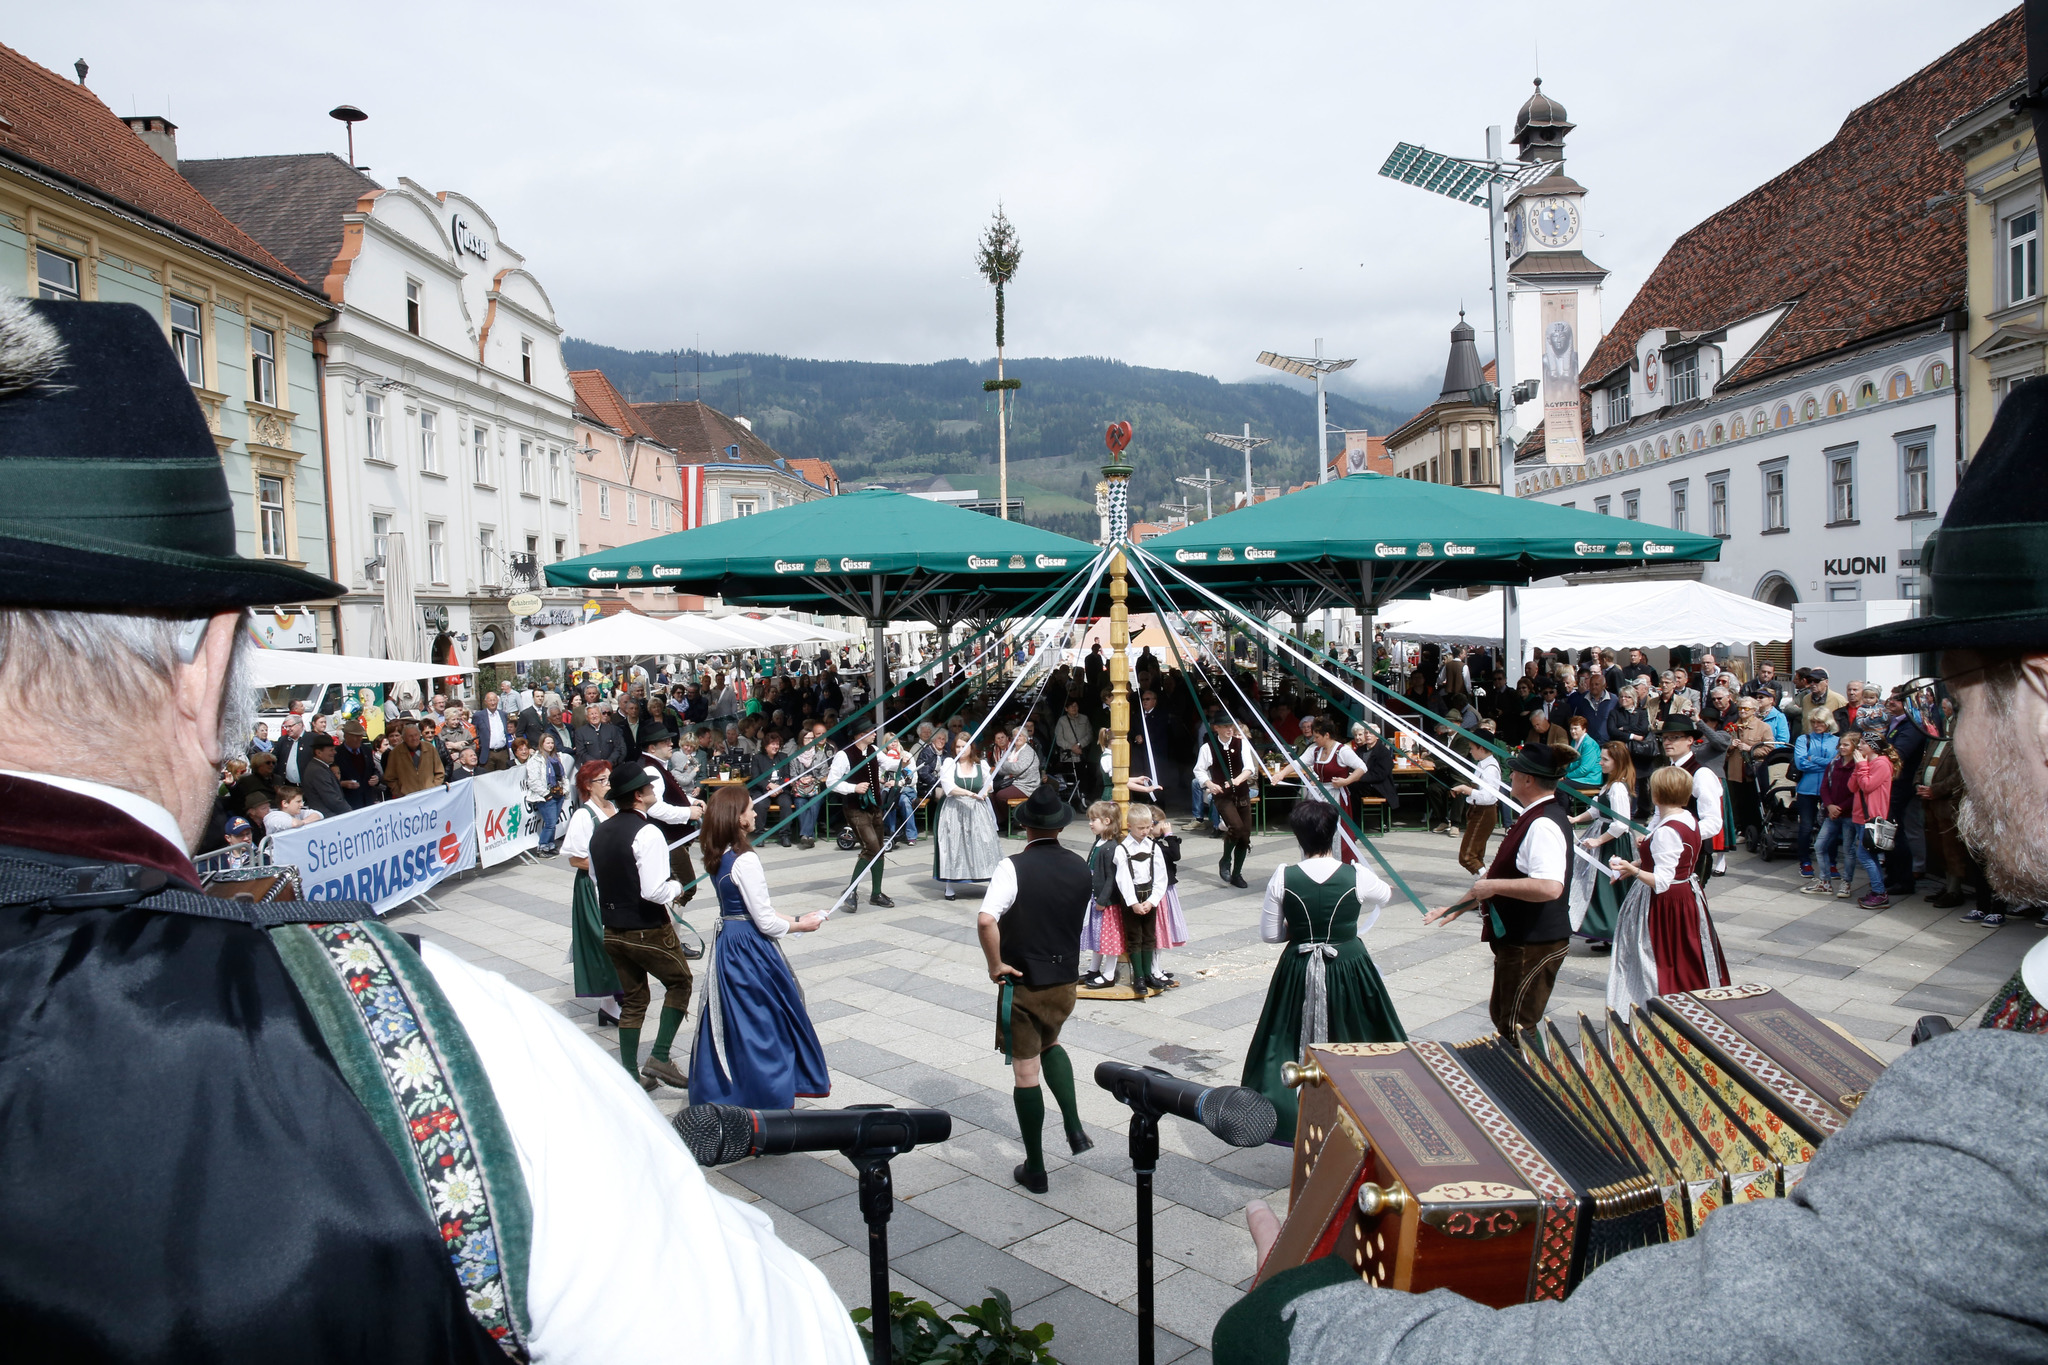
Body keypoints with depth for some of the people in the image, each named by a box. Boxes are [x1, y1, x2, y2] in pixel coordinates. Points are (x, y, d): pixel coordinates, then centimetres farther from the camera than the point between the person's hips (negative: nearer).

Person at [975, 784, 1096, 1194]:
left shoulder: (1014, 867, -19)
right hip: (1066, 979, 5)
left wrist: (995, 964, -19)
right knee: (1050, 1043, 31)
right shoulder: (1079, 866, -2)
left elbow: (986, 920, -32)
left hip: (1023, 982, -5)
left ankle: (1035, 1170, 16)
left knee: (1026, 1069, 7)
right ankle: (1074, 1127, 20)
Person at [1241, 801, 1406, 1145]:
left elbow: (1269, 933, -5)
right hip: (1349, 969, 0)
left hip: (1299, 971, 1)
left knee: (1294, 1041, 15)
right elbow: (1385, 895, 11)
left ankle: (1288, 1112, 23)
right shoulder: (1357, 876, -13)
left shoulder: (1283, 878, -13)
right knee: (1359, 1040, 16)